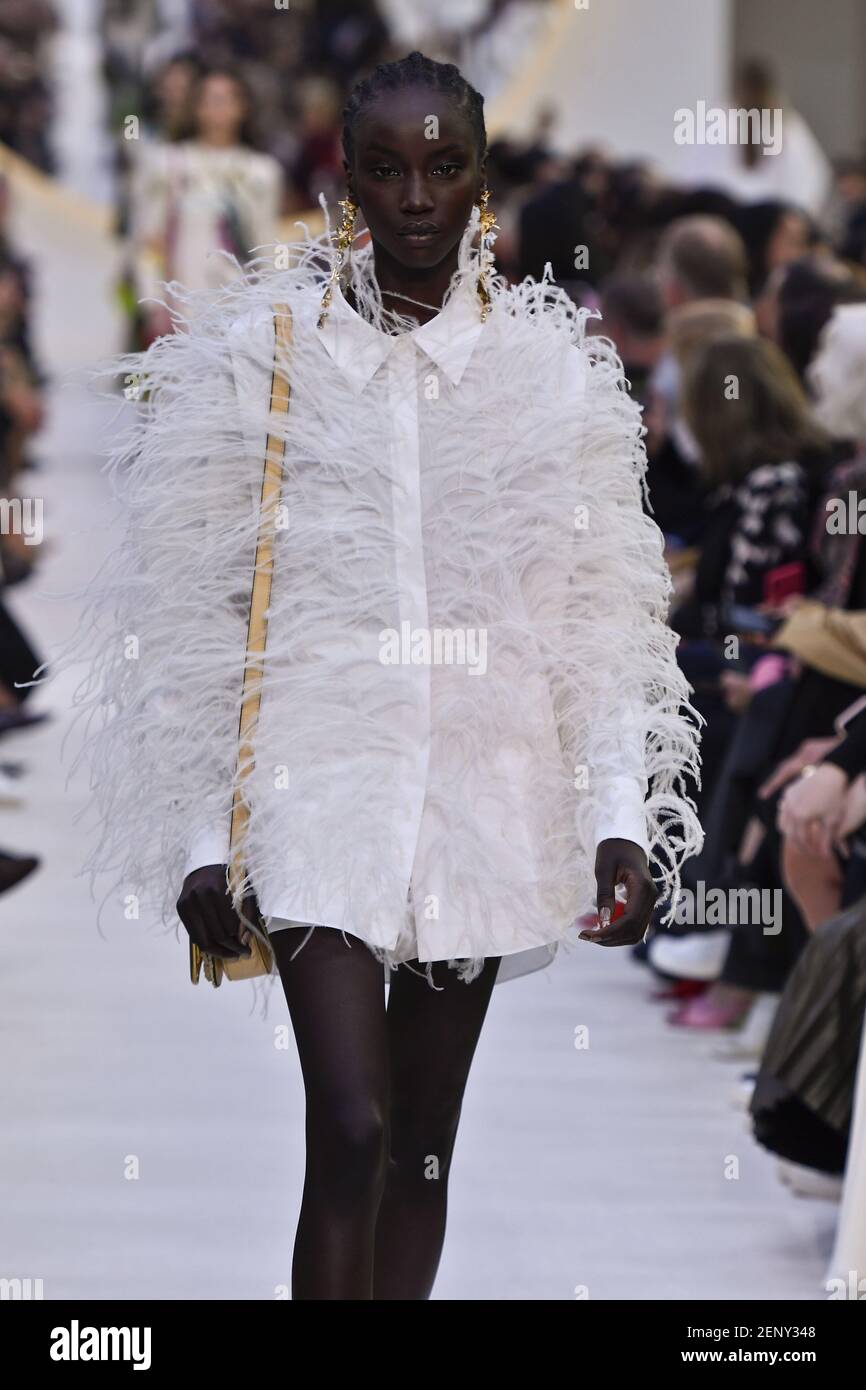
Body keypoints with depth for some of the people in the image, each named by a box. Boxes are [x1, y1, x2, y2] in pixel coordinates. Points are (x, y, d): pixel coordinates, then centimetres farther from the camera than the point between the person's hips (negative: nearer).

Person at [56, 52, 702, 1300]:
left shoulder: (552, 364, 5)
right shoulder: (257, 347, 0)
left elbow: (605, 612, 4)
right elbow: (189, 610, 1)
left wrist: (622, 819, -6)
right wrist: (199, 840, -4)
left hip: (484, 777, 2)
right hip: (323, 766, -2)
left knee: (426, 1139, 7)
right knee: (351, 1133, -13)